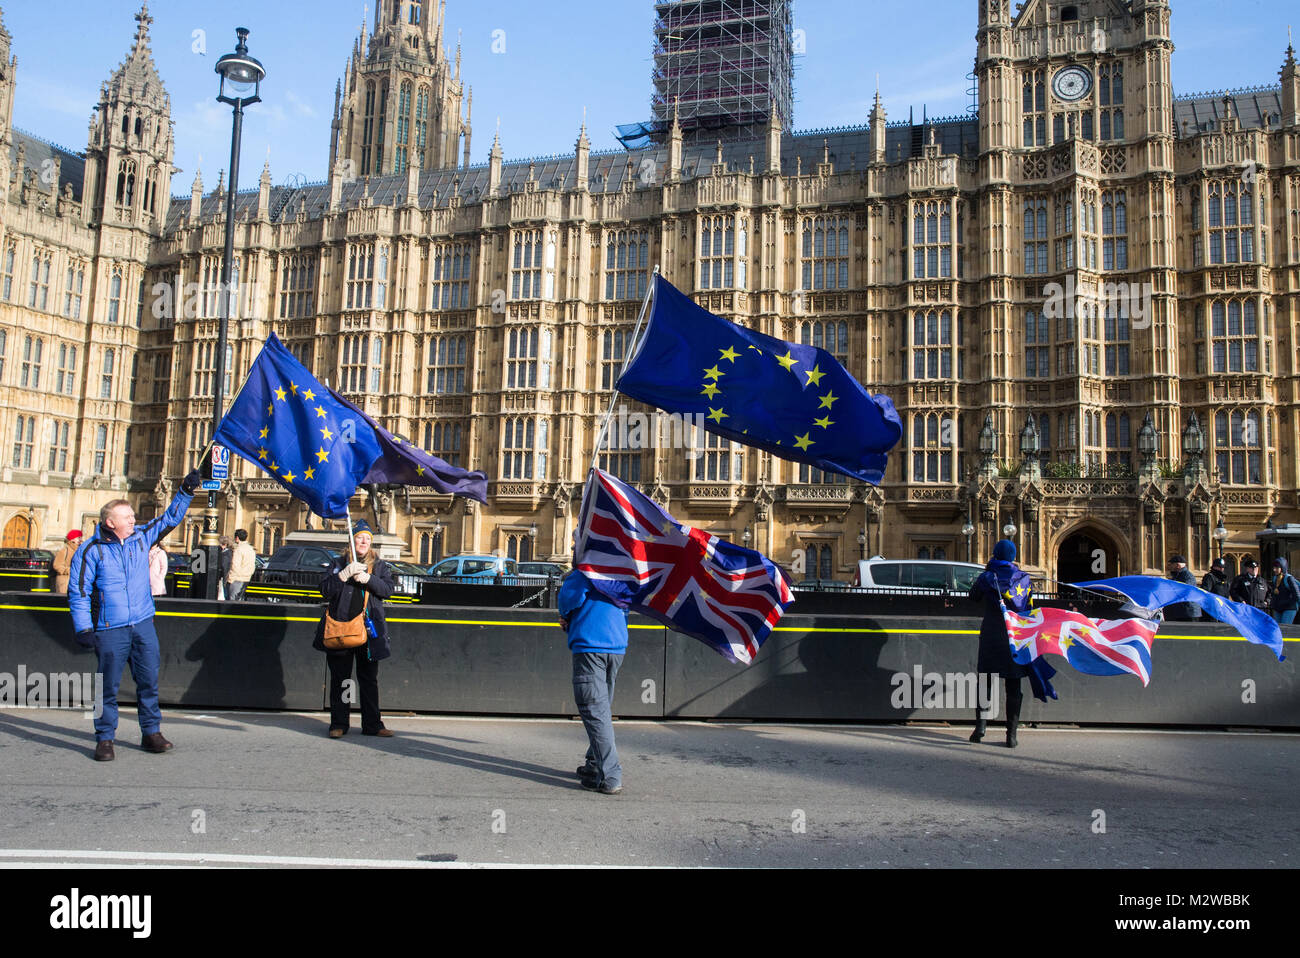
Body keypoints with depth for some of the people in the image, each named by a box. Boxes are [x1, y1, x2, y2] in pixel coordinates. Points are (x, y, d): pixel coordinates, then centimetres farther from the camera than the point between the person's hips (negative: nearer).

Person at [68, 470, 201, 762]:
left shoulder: (141, 537, 8)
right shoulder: (91, 551, -5)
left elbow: (169, 519, 19)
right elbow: (78, 592, -4)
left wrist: (186, 492, 12)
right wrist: (84, 629, -10)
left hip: (143, 625, 4)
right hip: (110, 631, -4)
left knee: (149, 681, 7)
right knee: (108, 685, 1)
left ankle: (151, 732, 17)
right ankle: (105, 738, 13)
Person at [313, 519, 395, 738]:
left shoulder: (380, 566, 12)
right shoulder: (339, 563, 10)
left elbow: (388, 589, -2)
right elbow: (325, 590, -1)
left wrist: (368, 578, -17)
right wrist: (344, 575, -15)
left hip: (369, 629, 1)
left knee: (369, 679, 5)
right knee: (339, 678, 4)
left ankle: (372, 724, 12)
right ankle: (339, 724, 13)